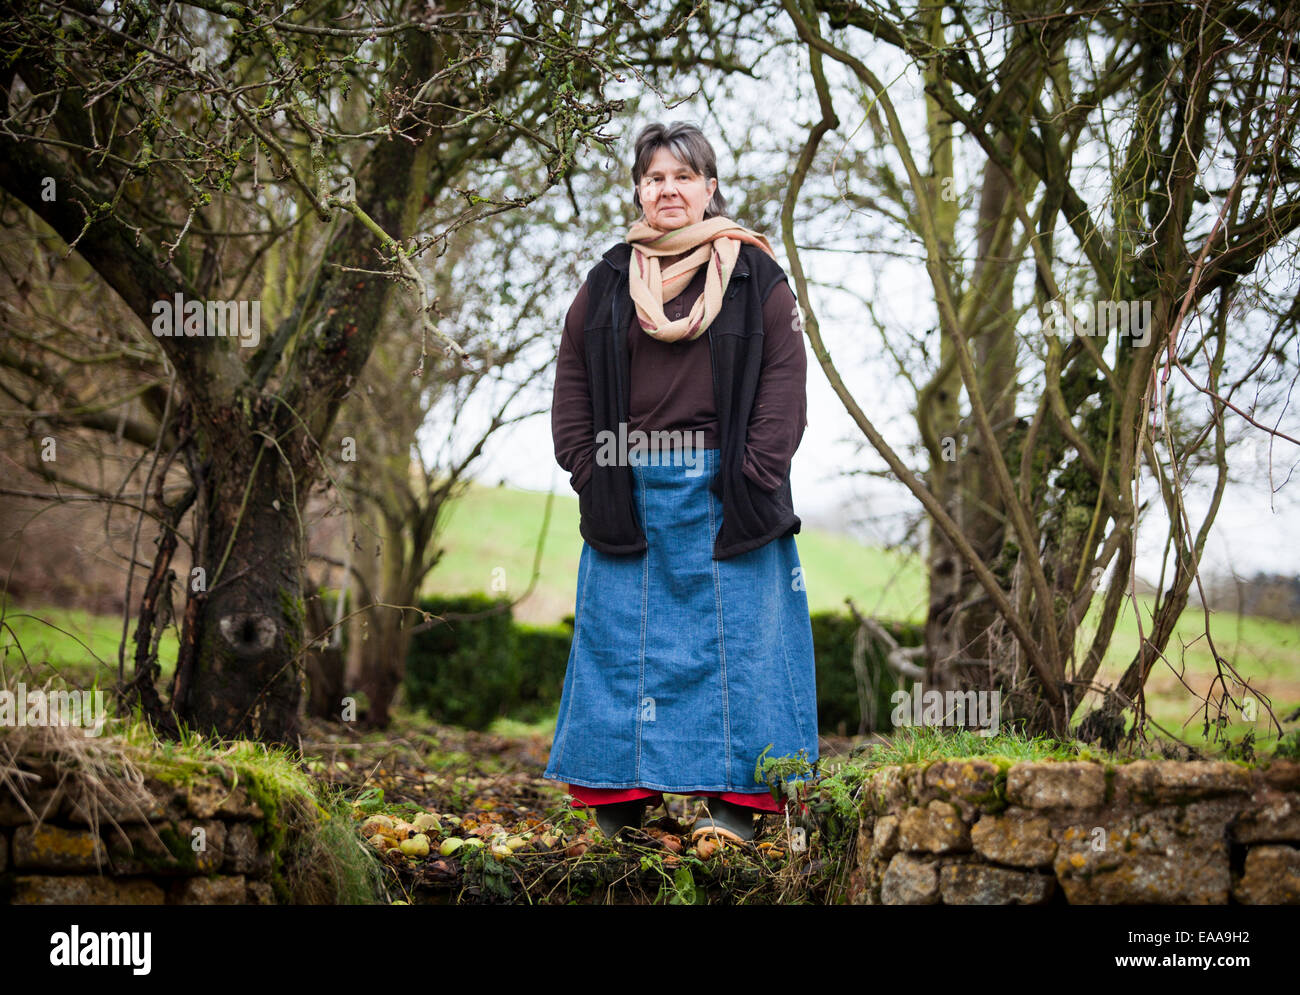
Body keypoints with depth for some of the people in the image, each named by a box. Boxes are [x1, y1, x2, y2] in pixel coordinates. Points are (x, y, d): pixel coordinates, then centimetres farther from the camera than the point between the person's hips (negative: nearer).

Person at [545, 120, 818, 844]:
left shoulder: (756, 275, 4)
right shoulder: (608, 282, 11)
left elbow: (784, 377, -1)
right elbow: (573, 381, 12)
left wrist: (756, 473, -10)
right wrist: (588, 471, 0)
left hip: (724, 494, -2)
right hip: (630, 494, 2)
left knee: (732, 637, 0)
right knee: (624, 640, 4)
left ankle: (735, 798, 5)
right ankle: (622, 794, 11)